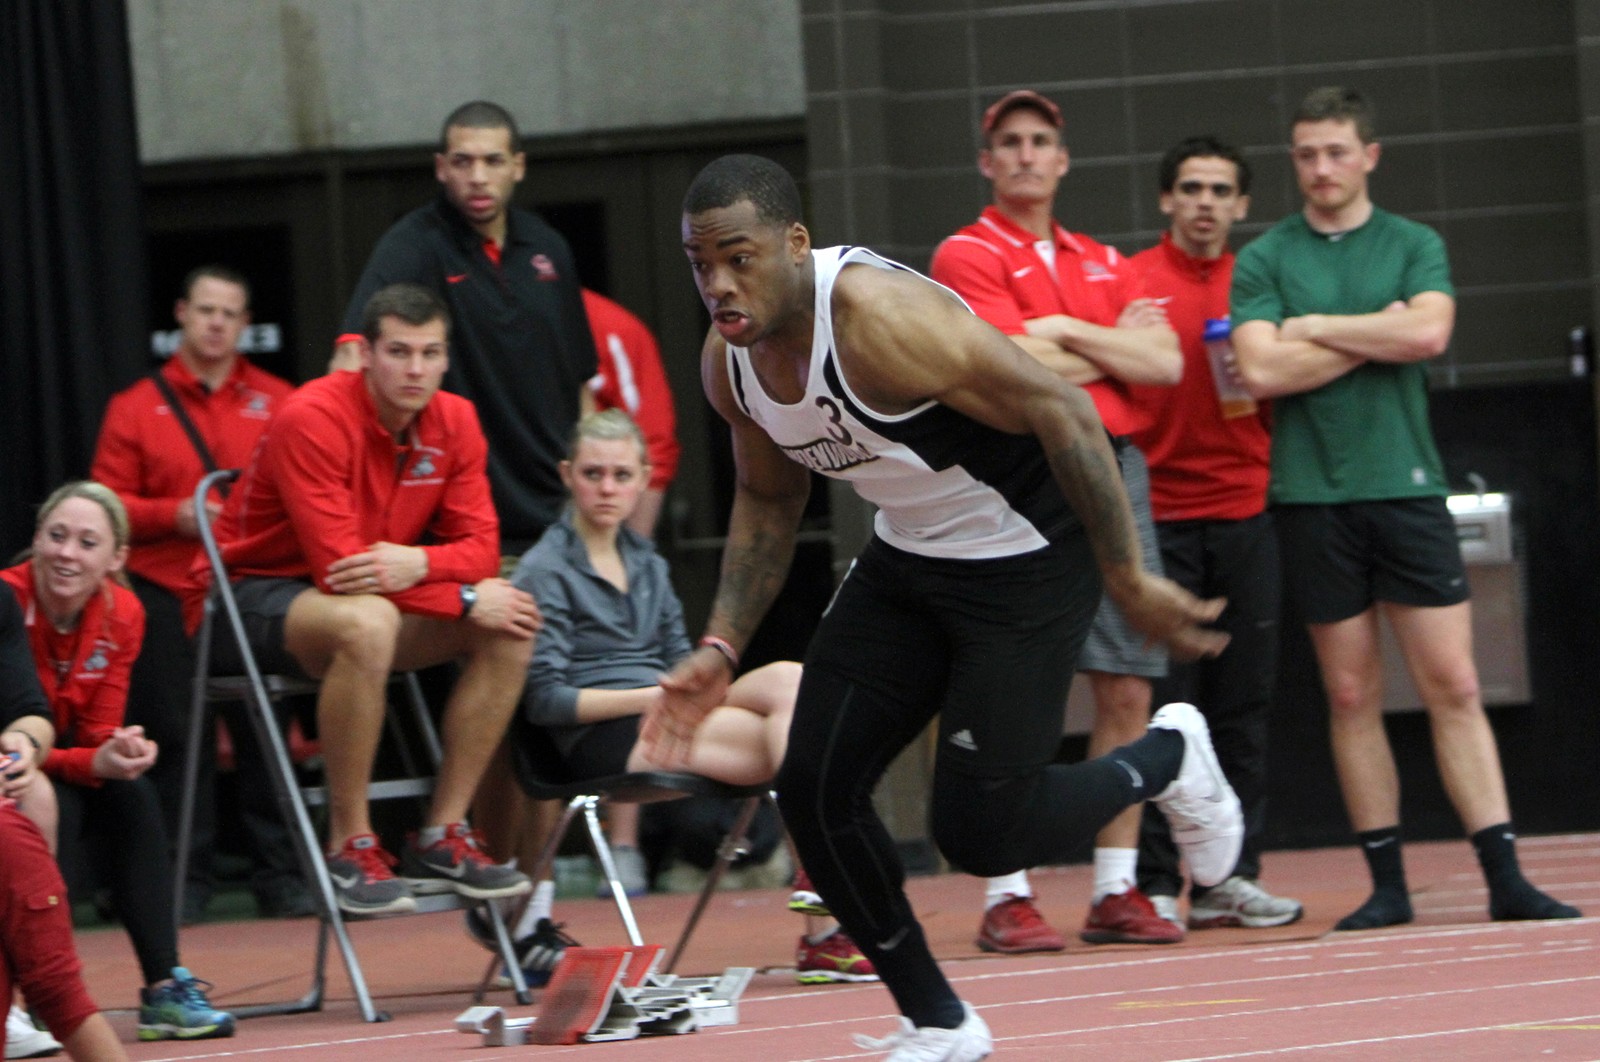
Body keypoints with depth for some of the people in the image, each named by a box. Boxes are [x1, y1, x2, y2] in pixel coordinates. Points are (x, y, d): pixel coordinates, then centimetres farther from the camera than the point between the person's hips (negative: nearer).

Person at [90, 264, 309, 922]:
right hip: (166, 594, 0)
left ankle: (279, 875, 4)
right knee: (176, 740, 0)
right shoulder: (136, 407, 8)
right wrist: (175, 514, -10)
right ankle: (185, 880, 7)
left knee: (264, 734, -2)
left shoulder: (276, 401, 9)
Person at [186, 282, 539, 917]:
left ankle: (442, 838, -6)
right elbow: (339, 567, -28)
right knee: (366, 621, -39)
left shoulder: (454, 423, -1)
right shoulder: (313, 419, -23)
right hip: (251, 597, -7)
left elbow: (480, 546, -4)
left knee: (511, 630, -11)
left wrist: (419, 563, -29)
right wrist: (467, 599, -26)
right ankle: (349, 849, -28)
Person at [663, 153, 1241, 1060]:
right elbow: (768, 502, 14)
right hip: (909, 557, 8)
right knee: (816, 790, -2)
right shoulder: (729, 362, -5)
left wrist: (1129, 581, -24)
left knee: (980, 833, -9)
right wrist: (722, 649, 6)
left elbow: (1063, 413, -27)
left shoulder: (881, 318, -31)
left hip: (1026, 555, -8)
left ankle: (1166, 759, 20)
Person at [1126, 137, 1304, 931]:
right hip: (1159, 516, -3)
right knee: (1161, 703, -5)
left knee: (1243, 705, 3)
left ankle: (1230, 876, 8)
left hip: (1244, 515, 3)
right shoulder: (1130, 282, 3)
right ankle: (1155, 882, -3)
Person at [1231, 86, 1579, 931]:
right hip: (1312, 495, 0)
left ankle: (1504, 877, -5)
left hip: (1407, 487, 0)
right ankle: (1387, 884, 9)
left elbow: (1429, 332, -11)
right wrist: (1374, 337, -7)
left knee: (1453, 685, -4)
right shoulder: (1262, 260, 6)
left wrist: (1314, 328, -6)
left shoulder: (1415, 246, 7)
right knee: (1351, 695, 4)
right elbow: (1261, 370, -8)